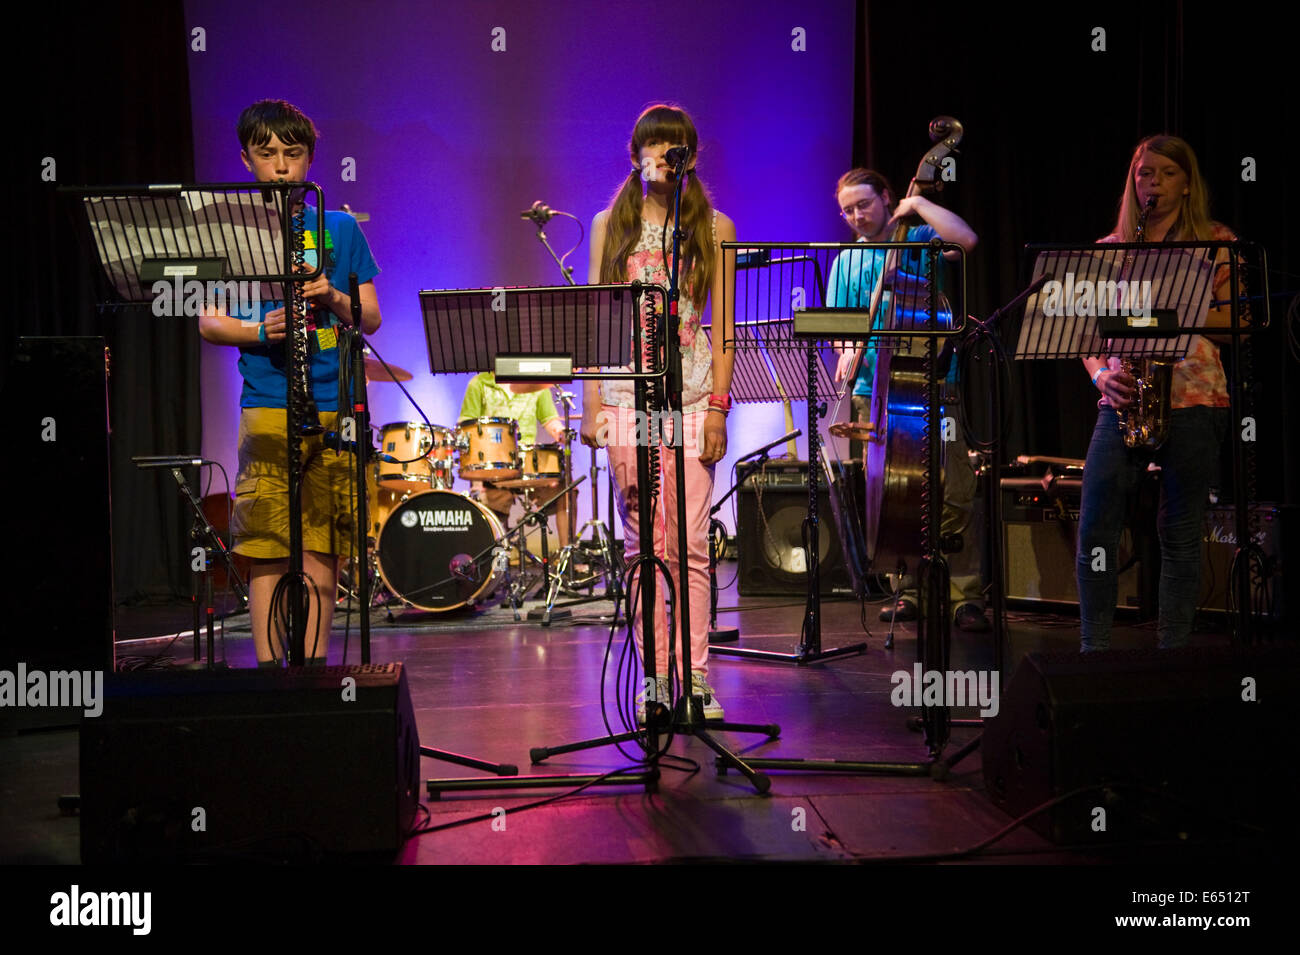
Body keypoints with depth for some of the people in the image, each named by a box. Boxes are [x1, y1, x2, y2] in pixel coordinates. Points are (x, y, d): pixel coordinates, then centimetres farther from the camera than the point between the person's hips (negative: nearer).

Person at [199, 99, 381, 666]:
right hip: (267, 406, -1)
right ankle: (269, 667, -2)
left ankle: (314, 665, 11)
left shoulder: (339, 229, 13)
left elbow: (372, 319, 11)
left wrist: (333, 298, -9)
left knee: (322, 548, 2)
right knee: (267, 549, -7)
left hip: (335, 406, 2)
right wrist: (259, 332, -13)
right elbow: (208, 322, 6)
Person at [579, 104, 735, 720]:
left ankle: (695, 678, 1)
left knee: (690, 543, -6)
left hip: (691, 397, -1)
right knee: (642, 544, 2)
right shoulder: (610, 225, 13)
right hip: (626, 396, 1)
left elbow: (723, 326, 5)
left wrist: (719, 403, -5)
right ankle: (655, 676, 9)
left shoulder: (714, 228, 10)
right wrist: (591, 401, 0)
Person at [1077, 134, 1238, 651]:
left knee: (1179, 533, 2)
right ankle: (1094, 648, 4)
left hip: (1193, 398, -2)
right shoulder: (1111, 247, 14)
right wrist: (1100, 373, -6)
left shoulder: (1216, 242, 7)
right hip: (1124, 398, 2)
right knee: (1094, 526, -6)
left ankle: (1172, 655, 11)